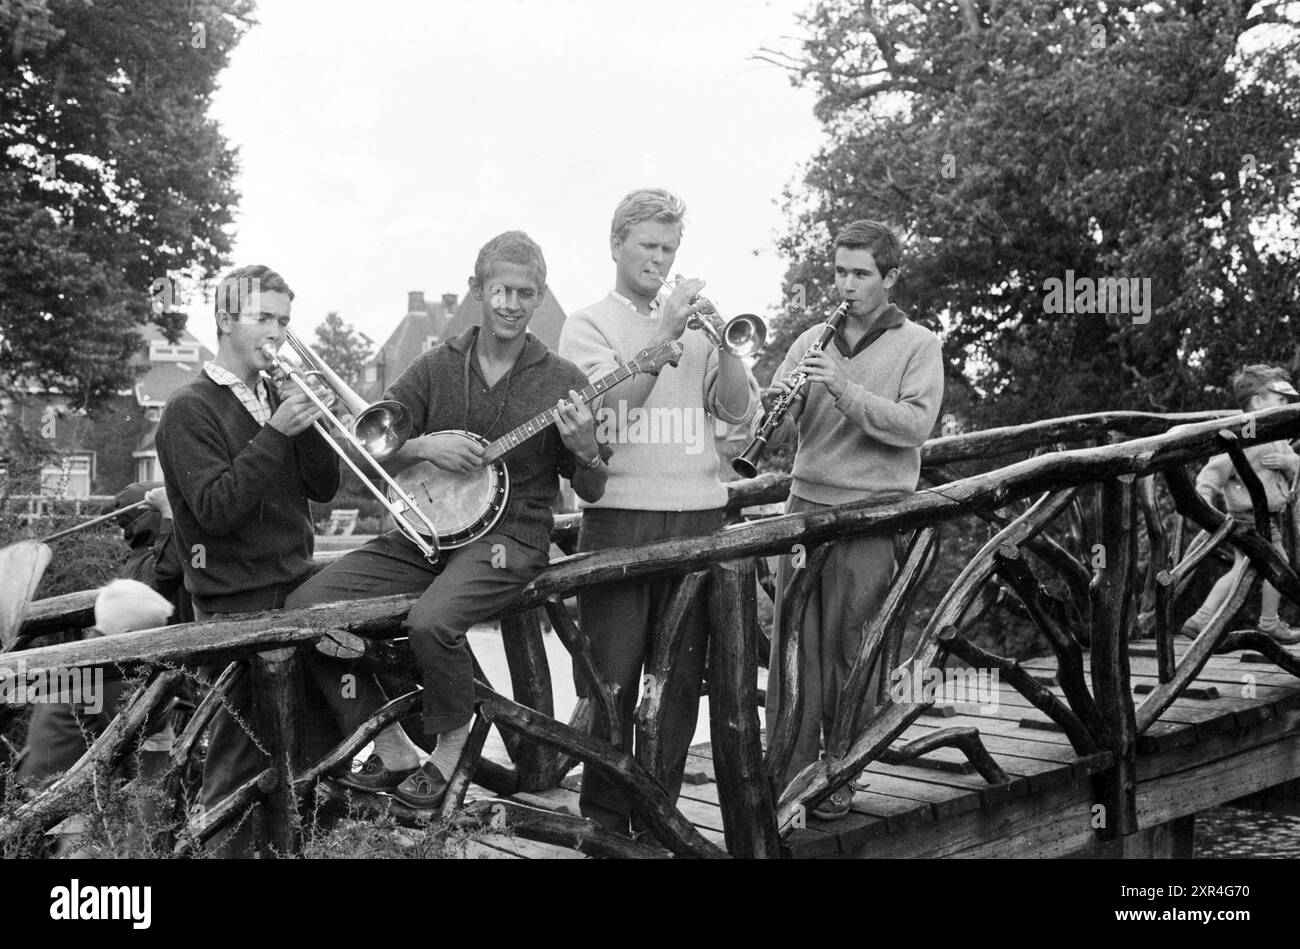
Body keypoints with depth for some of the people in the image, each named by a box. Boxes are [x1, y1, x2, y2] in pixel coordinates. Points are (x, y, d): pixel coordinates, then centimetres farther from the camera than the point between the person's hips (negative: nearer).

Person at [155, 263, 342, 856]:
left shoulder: (276, 397, 13)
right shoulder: (190, 410, -6)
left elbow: (324, 487, 6)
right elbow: (216, 509, -18)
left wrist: (306, 419, -9)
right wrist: (274, 432, -22)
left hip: (297, 585, 6)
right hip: (236, 602, -6)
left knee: (313, 745, 8)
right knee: (242, 758, -3)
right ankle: (222, 850, 11)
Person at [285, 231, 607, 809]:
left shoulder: (561, 382, 1)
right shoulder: (437, 366, 8)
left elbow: (592, 492, 2)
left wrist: (582, 448, -19)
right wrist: (422, 446, -14)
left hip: (509, 537, -4)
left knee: (431, 622, -34)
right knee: (305, 605, -13)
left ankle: (451, 751, -4)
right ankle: (393, 753, -2)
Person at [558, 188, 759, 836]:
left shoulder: (693, 322, 16)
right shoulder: (589, 325, 7)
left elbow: (740, 410, 8)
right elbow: (609, 406, -9)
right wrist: (664, 337, -16)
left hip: (698, 515, 4)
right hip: (619, 515, -3)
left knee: (681, 678, 5)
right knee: (612, 678, -2)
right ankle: (605, 817, 9)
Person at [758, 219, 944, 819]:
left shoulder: (917, 346, 3)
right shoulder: (811, 341, 14)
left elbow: (915, 425, -12)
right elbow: (776, 431, 10)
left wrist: (846, 390, -21)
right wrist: (782, 409, -14)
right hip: (805, 505, 3)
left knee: (853, 651, 2)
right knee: (793, 643, 2)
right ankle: (788, 770, 9)